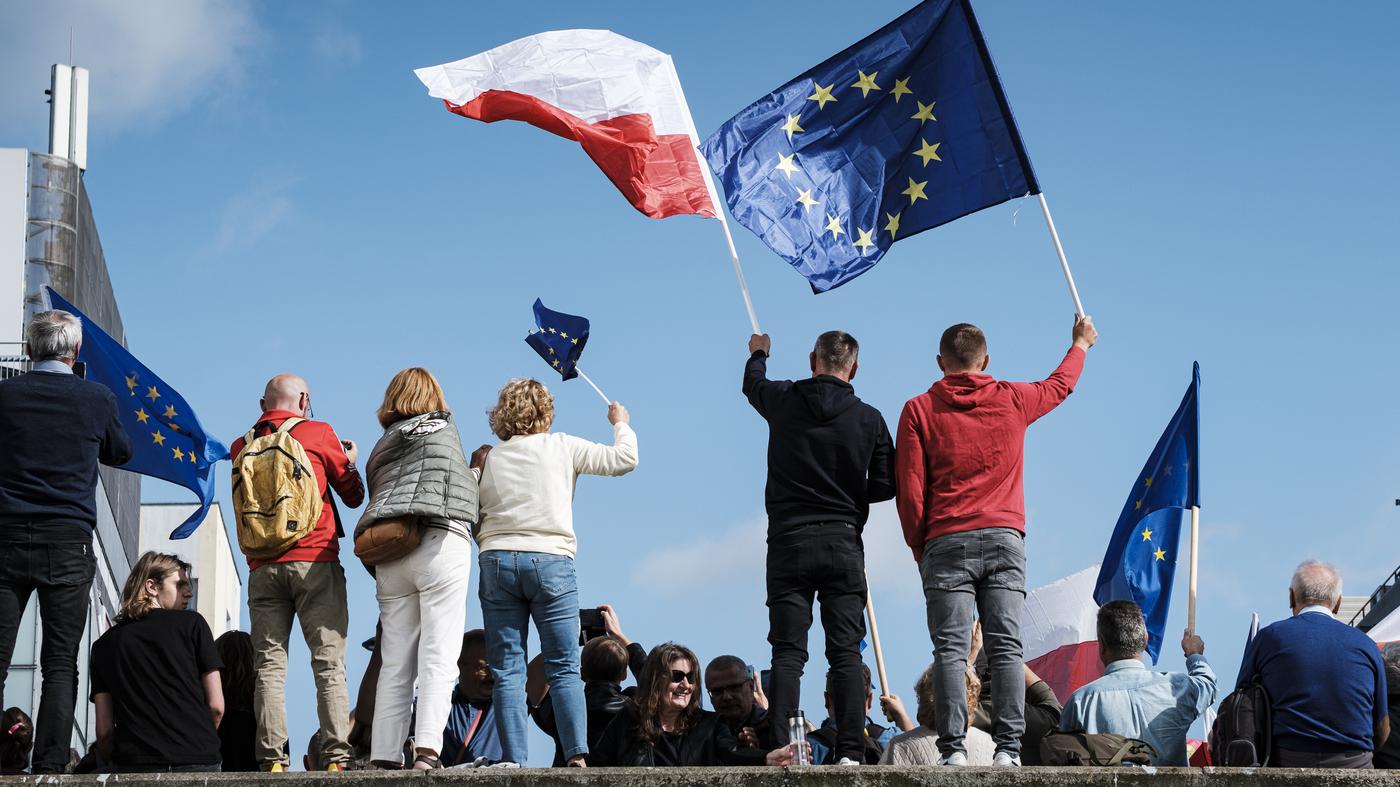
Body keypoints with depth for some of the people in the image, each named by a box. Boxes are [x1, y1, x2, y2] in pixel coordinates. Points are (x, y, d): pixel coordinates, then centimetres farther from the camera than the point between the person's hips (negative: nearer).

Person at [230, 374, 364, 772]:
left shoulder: (242, 447, 11)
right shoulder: (318, 433, 3)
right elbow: (354, 496, 11)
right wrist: (348, 460, 31)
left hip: (262, 567, 3)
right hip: (314, 559, -3)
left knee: (269, 666, 1)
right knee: (328, 664, -3)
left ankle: (272, 760, -7)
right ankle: (336, 758, -11)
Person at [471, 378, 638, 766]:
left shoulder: (487, 459, 9)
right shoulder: (562, 447, 5)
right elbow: (624, 460, 2)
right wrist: (621, 424, 21)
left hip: (497, 562, 1)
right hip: (551, 560, -1)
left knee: (507, 671, 2)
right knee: (564, 668, 1)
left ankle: (513, 761, -6)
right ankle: (576, 755, -12)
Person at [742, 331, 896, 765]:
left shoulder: (783, 400, 1)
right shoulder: (869, 419, -1)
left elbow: (753, 383, 25)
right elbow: (885, 486, 1)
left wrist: (758, 353, 47)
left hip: (788, 540, 1)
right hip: (843, 543, 0)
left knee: (787, 653, 0)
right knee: (846, 653, 1)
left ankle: (782, 751, -6)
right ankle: (850, 753, -5)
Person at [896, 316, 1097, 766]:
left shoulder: (919, 410, 4)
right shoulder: (1012, 400, 10)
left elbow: (910, 490, 0)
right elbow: (1061, 384, 31)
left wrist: (919, 547, 12)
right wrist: (1080, 344, 51)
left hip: (946, 542, -1)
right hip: (1004, 540, 1)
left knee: (951, 650, -4)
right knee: (1006, 647, -2)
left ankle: (954, 747, -11)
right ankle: (1008, 747, -9)